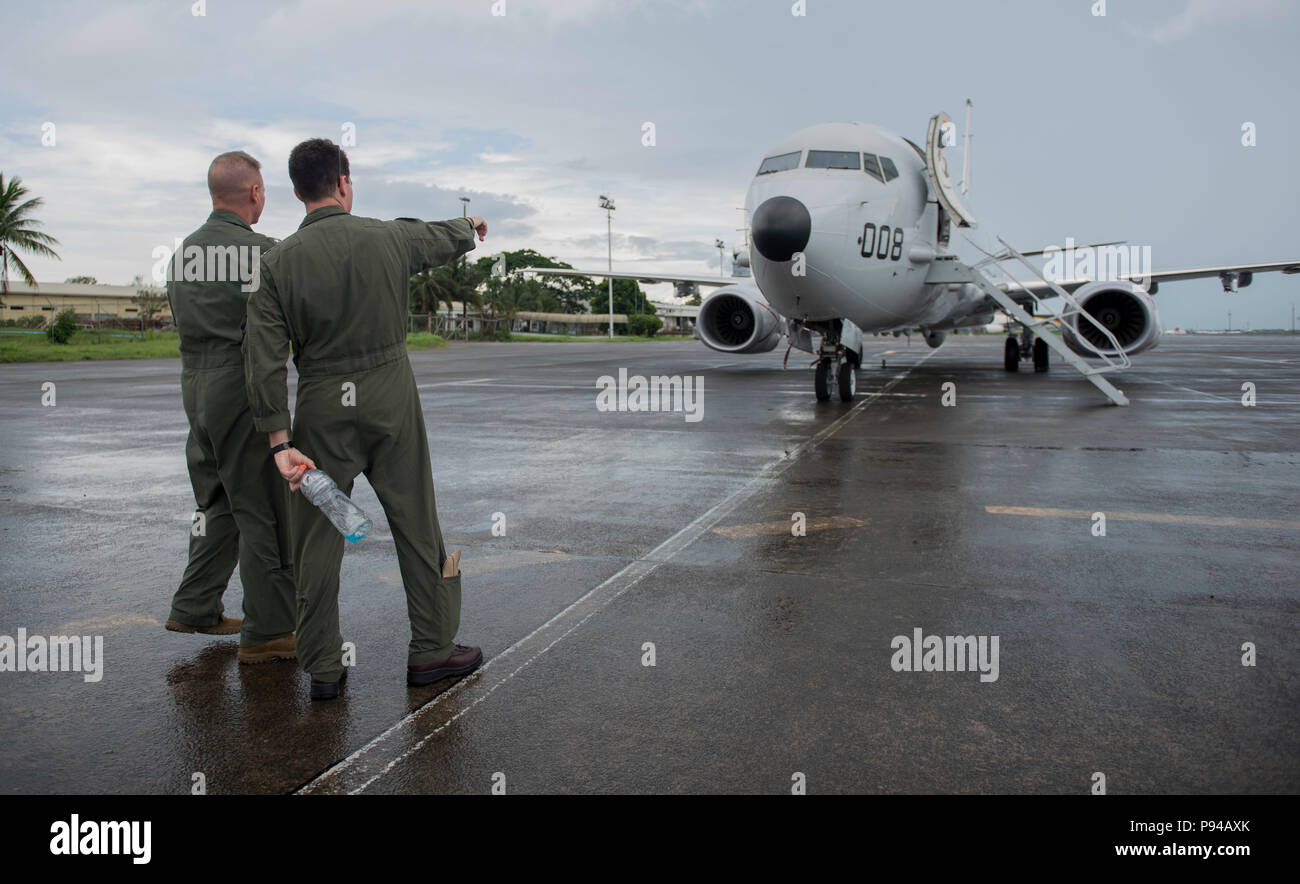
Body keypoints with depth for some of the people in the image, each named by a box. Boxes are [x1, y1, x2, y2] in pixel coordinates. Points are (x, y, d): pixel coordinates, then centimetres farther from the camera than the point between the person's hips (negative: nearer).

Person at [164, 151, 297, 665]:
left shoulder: (184, 250, 11)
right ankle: (267, 632, 6)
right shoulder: (261, 250, -14)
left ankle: (194, 609, 27)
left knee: (219, 502, 20)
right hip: (244, 389, -8)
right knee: (263, 511, -1)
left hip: (196, 385, 8)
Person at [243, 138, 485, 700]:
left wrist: (280, 443, -8)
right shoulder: (389, 238, -3)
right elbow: (446, 238, 19)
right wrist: (472, 226, 42)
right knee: (417, 525, 10)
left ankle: (323, 669, 16)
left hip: (321, 407, 1)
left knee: (317, 537, 9)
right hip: (390, 398, 0)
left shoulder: (278, 262, -4)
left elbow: (265, 361, -10)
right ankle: (431, 649, 19)